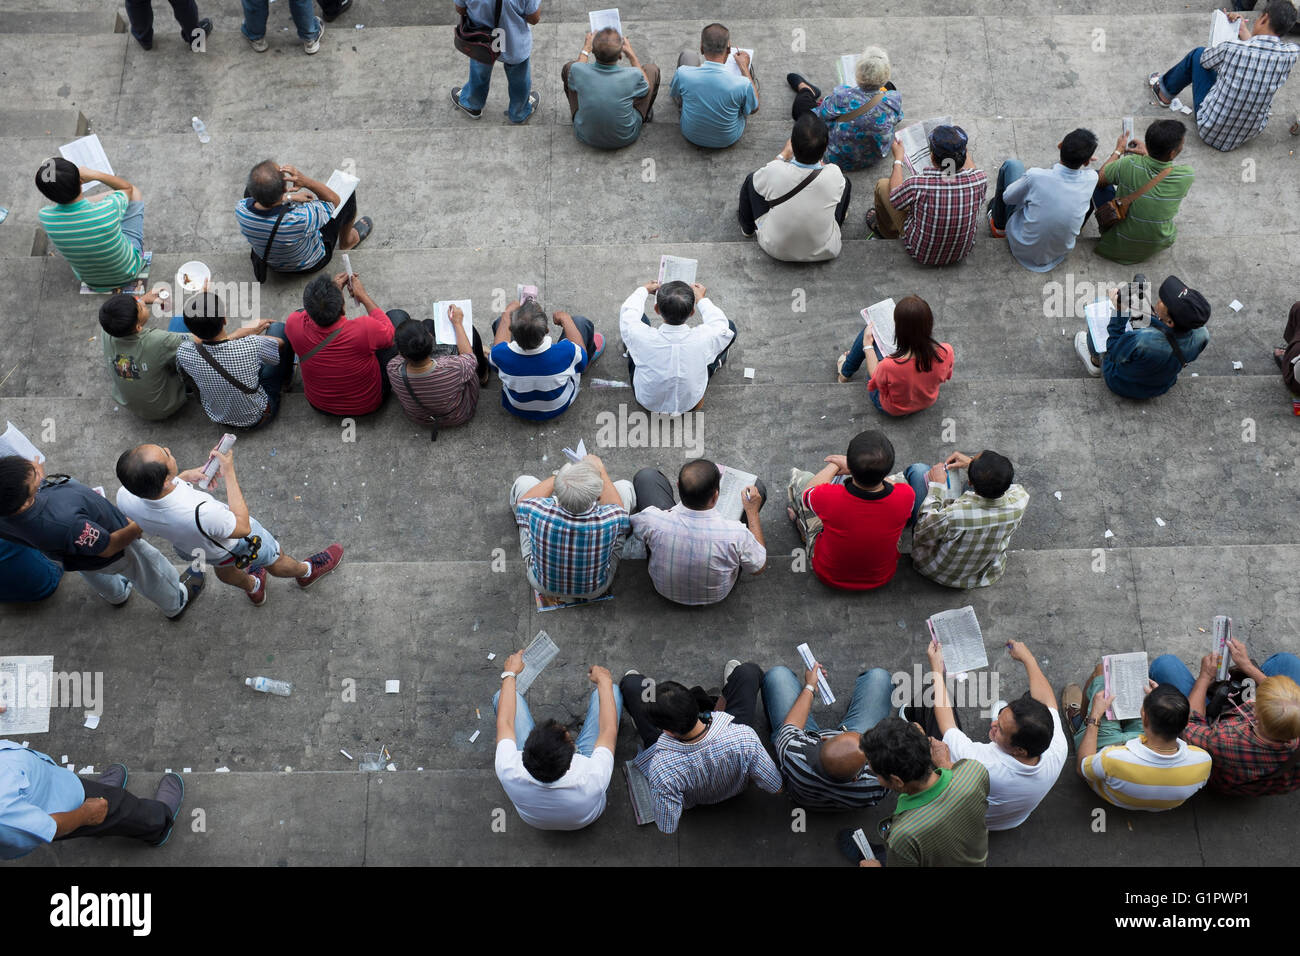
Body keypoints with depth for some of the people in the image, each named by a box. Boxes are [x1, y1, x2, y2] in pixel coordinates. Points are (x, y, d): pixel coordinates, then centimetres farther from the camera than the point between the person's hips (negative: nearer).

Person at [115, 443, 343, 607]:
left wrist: (183, 477, -13)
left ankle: (253, 588, 71)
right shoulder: (201, 513, -51)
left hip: (186, 546, 5)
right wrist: (229, 473, -26)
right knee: (275, 563, 30)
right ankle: (306, 572, 62)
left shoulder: (125, 498, -35)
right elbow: (242, 527, -27)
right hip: (233, 541, -5)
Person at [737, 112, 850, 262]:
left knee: (751, 179, 15)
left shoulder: (774, 172, -29)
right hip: (824, 253, 1)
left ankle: (747, 227, 43)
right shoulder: (834, 175, -26)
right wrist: (818, 157, 17)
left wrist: (784, 154, 11)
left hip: (775, 249, 0)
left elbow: (760, 179, -2)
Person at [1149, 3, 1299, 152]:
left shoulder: (1231, 48, -26)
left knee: (1198, 54, 12)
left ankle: (1165, 88, 39)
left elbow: (1204, 60, -1)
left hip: (1211, 132, -4)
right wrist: (1244, 31, 20)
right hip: (1252, 133, 4)